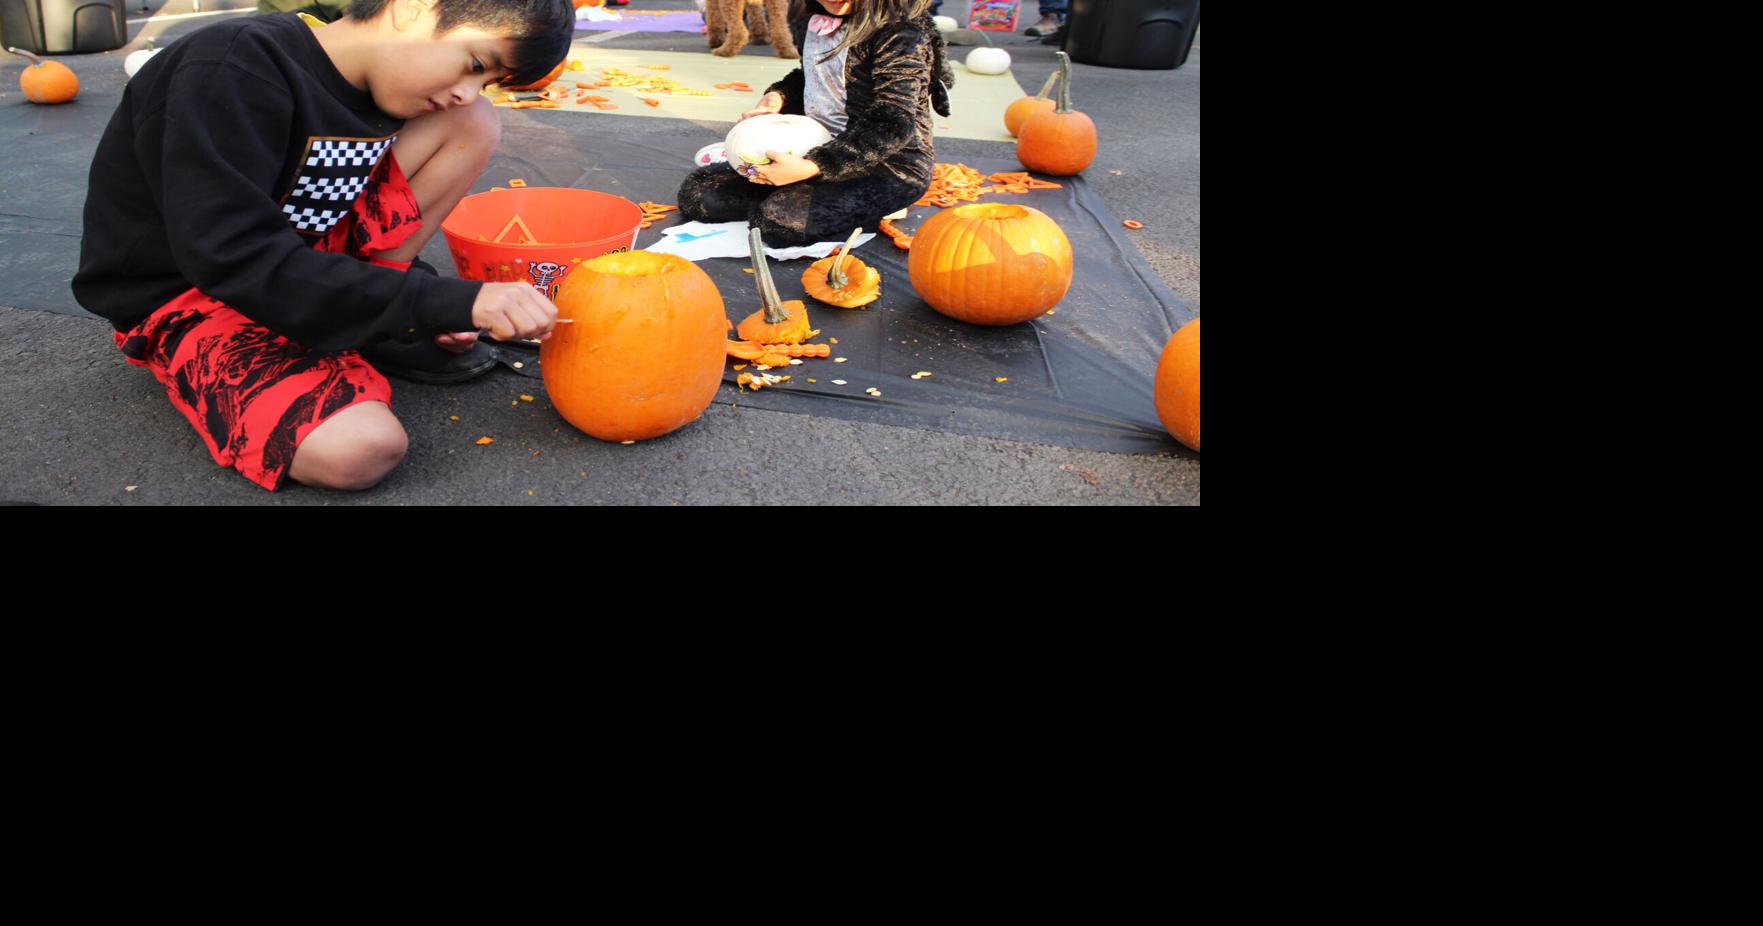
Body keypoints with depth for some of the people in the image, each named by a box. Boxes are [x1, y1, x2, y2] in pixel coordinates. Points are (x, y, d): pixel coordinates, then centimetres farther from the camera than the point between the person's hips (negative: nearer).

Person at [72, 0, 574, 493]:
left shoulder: (369, 80, -2)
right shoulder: (235, 71, -25)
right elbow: (235, 260, -31)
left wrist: (424, 304, -5)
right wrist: (443, 301, -35)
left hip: (297, 260, 7)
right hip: (186, 298, -7)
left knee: (472, 125, -8)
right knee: (361, 448, -36)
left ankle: (366, 324, -3)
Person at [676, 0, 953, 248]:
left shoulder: (902, 32, -17)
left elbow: (892, 127, -24)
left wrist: (811, 167, -32)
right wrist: (777, 97, 0)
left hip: (890, 164, -8)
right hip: (820, 149, 8)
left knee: (782, 220, -33)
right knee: (695, 192, -1)